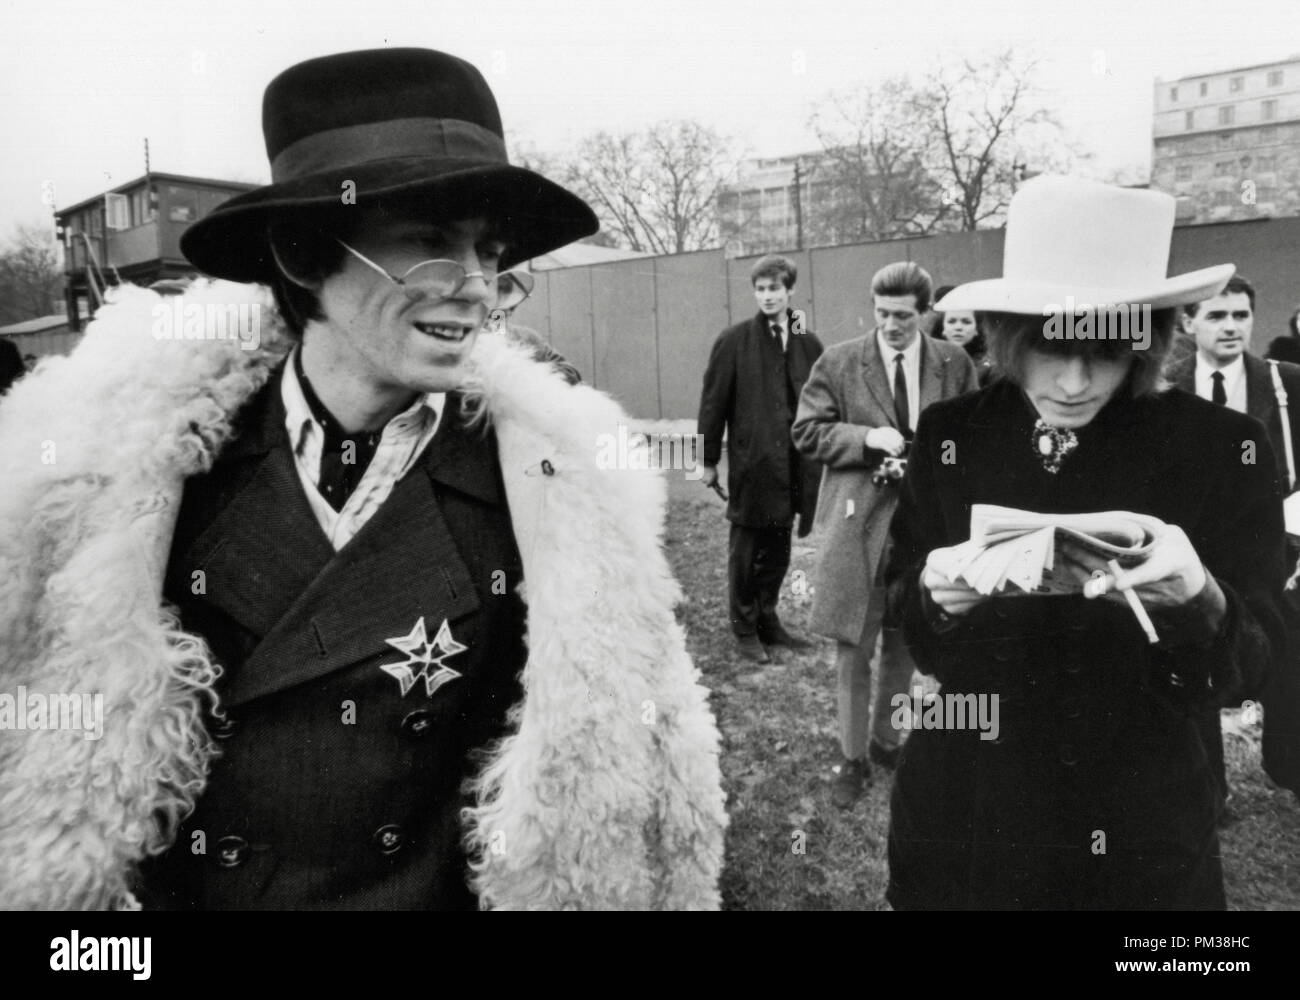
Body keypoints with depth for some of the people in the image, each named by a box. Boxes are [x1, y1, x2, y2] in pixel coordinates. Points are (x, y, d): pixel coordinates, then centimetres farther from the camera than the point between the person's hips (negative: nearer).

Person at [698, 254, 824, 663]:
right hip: (751, 462, -3)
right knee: (746, 551, 7)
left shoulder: (809, 343, 5)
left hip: (794, 465, 3)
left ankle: (768, 620, 29)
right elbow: (713, 402, -2)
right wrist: (709, 460, -2)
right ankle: (745, 630, 21)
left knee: (778, 549, 13)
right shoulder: (734, 341, -2)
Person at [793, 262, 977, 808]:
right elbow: (807, 432, -2)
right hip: (857, 521, -2)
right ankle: (853, 757, 19)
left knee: (905, 644, 15)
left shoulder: (955, 364, 3)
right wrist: (867, 438, -16)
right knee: (852, 648, 3)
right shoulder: (838, 362, -2)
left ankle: (886, 739, 36)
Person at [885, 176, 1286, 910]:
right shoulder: (949, 435, -6)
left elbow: (1254, 658, -9)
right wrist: (933, 591, -23)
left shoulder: (1224, 448, -11)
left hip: (1139, 829, -1)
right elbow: (903, 607, 0)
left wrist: (1198, 601, -30)